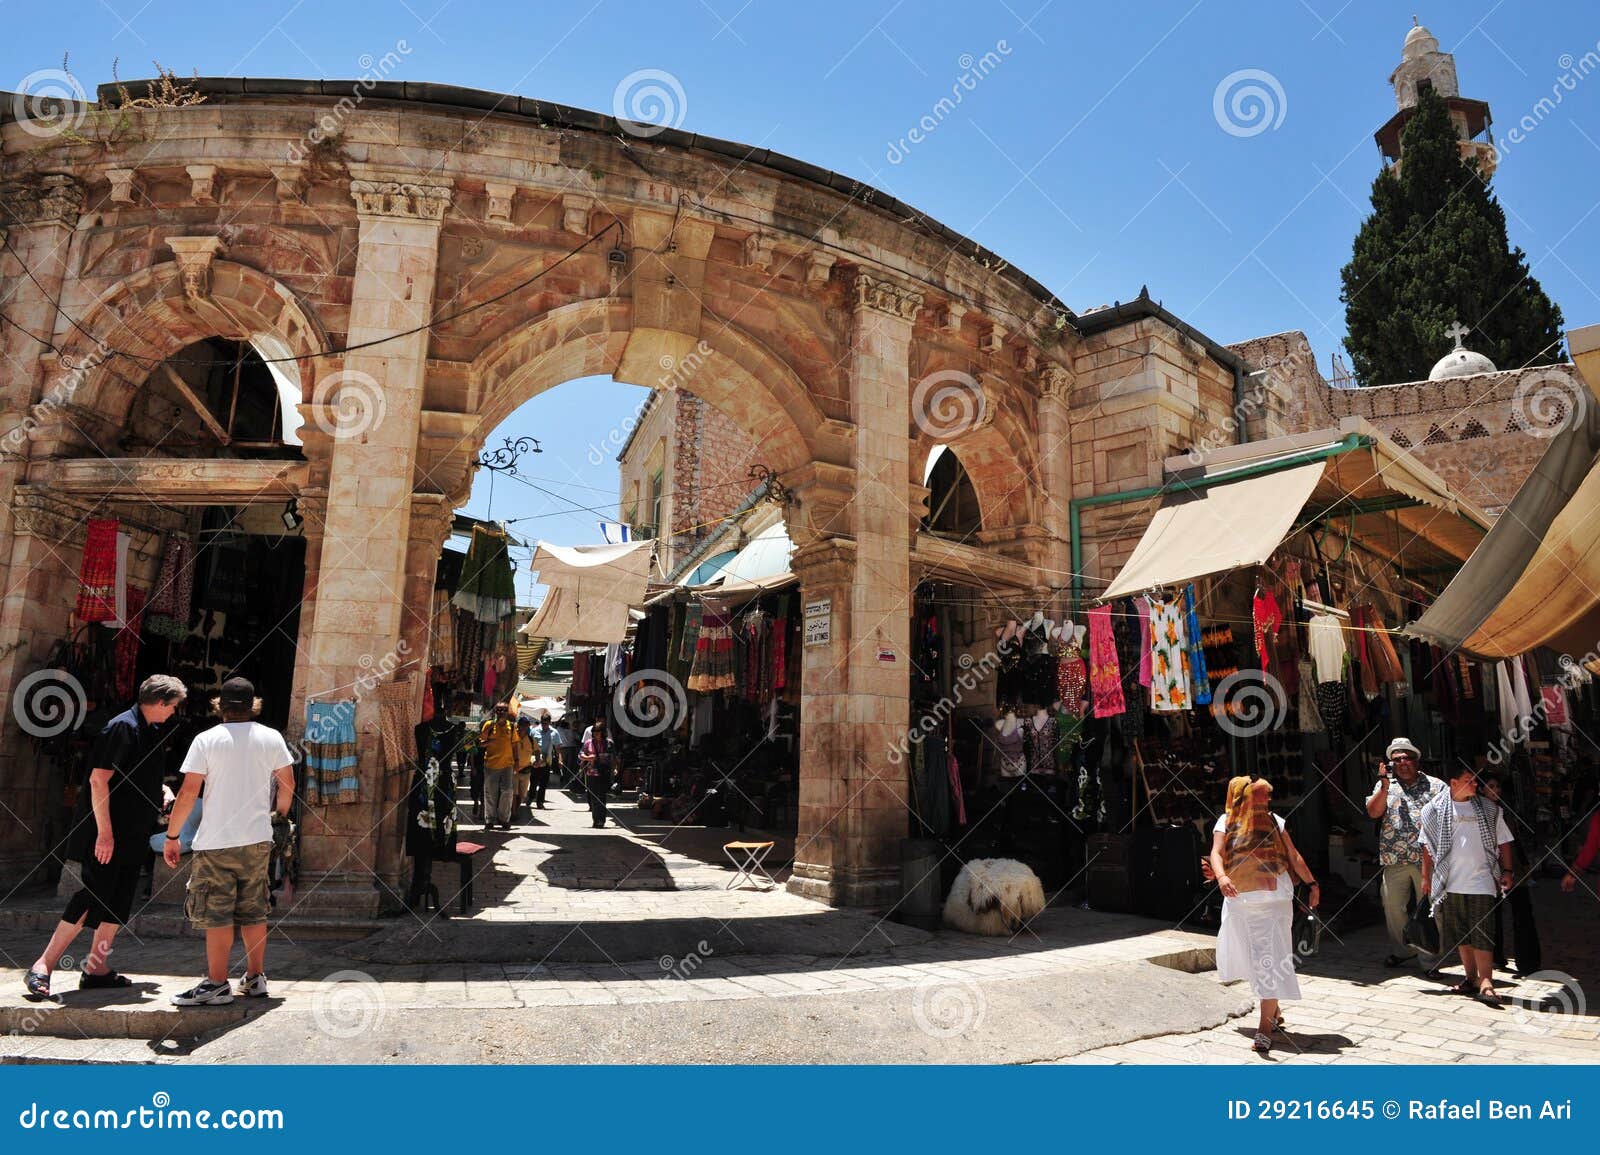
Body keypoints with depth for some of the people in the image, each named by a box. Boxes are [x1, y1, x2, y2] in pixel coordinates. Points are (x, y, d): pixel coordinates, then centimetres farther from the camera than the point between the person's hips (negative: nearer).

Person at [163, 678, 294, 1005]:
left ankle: (217, 984, 5)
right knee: (253, 910, 13)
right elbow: (288, 785, 8)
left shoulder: (206, 739, -6)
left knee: (217, 914, 3)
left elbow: (188, 792, -9)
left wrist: (172, 835, 1)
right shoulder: (272, 738, 3)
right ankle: (255, 978, 20)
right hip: (258, 839, 4)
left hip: (216, 841, -4)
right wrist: (279, 818, 25)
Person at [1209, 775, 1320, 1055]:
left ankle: (1265, 1026, -7)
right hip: (1239, 902, 1)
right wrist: (1221, 876, -28)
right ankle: (1273, 1013, 30)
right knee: (1253, 958, 11)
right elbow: (1216, 853, -10)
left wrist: (1312, 883, 6)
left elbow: (1293, 856, 11)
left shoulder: (1274, 821, 5)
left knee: (1270, 959, -7)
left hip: (1274, 900, -1)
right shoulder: (1227, 821, 1)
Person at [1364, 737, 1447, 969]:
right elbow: (1373, 812, -2)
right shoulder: (1384, 786, 11)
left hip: (1426, 859, -2)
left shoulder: (1435, 786, 6)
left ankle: (1429, 960, 11)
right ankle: (1402, 950, 28)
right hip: (1393, 860, 2)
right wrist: (1385, 786, -11)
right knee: (1393, 907, 10)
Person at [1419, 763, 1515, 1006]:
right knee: (1461, 934, 10)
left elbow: (1503, 842, 12)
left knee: (1482, 934, -8)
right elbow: (1428, 846, 8)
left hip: (1481, 881, -1)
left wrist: (1506, 871, 3)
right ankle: (1471, 978, 22)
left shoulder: (1490, 809, 5)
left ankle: (1485, 983, -7)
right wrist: (1426, 876, 8)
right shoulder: (1435, 810, 1)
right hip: (1450, 883, 1)